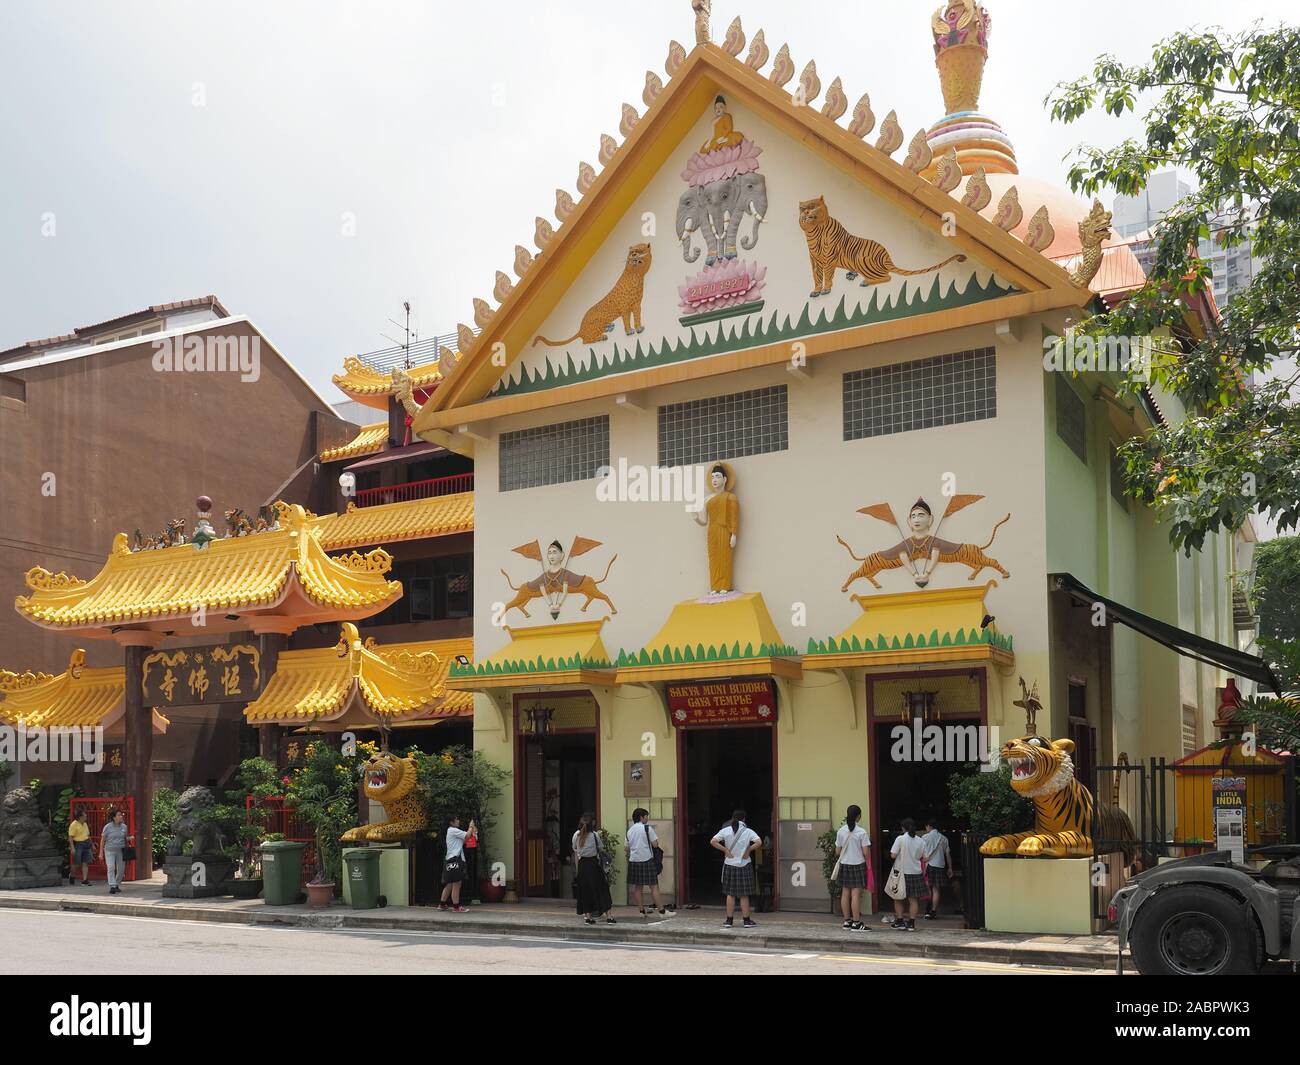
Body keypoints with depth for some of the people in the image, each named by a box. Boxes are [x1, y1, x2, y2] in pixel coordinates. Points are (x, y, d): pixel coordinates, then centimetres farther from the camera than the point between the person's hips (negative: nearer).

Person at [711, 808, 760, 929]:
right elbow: (759, 843, -20)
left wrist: (725, 850, -4)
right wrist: (749, 850, -7)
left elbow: (713, 841, -10)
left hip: (729, 865, 2)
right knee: (744, 895, 6)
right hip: (744, 865, -1)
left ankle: (729, 921, 12)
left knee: (730, 894, 10)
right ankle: (747, 921, 9)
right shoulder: (748, 831, -7)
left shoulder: (726, 831, -2)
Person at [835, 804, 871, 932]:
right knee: (856, 894, -3)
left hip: (844, 864, 5)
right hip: (858, 865, -5)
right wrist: (868, 861, 8)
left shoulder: (841, 831, 1)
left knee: (845, 893, 9)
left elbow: (837, 852, 5)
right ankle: (856, 923, -2)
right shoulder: (862, 832, -12)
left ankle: (847, 921, 16)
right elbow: (866, 852, -12)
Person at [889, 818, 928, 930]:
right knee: (913, 899, 9)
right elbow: (925, 858, 3)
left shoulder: (900, 839, -12)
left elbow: (893, 855, -13)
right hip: (916, 873, 3)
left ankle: (900, 921, 11)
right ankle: (911, 923, 7)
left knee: (898, 899, 12)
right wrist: (924, 872, 18)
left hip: (901, 872, -3)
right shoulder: (921, 841, 0)